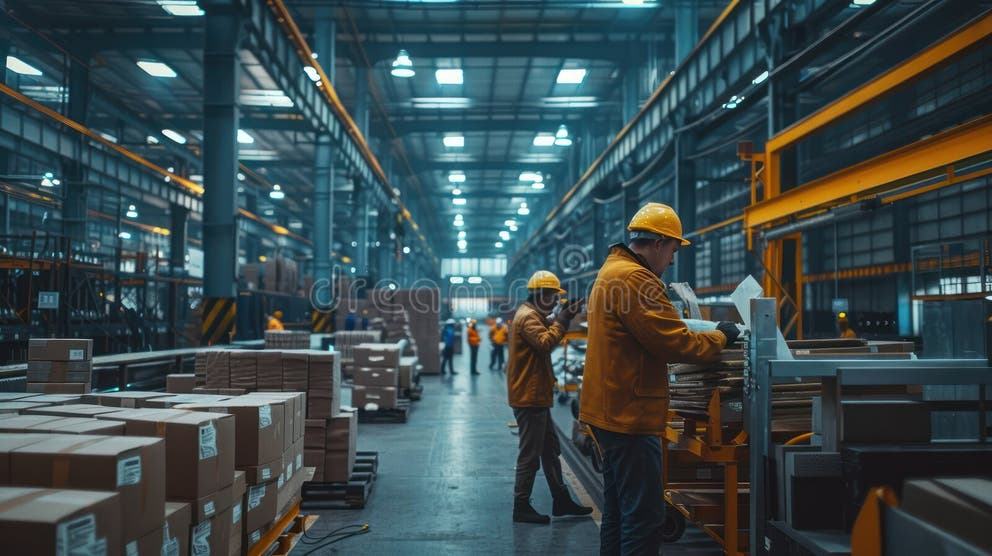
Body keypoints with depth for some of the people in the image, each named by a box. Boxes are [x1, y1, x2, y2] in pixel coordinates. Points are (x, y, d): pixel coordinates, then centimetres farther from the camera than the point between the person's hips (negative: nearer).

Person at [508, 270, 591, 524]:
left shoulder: (533, 315, 18)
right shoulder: (528, 317, -16)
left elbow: (548, 338, 16)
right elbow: (546, 342, -32)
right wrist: (564, 318, -26)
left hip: (536, 397, 11)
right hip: (529, 397, -11)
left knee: (550, 450, 17)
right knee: (530, 454, -2)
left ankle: (561, 500, 26)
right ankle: (521, 507, 7)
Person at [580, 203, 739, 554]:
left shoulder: (611, 271, 17)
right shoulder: (634, 278, -18)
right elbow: (675, 343, -19)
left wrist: (706, 336, 14)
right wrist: (720, 337, -2)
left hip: (610, 410, 11)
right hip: (630, 413, -11)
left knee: (618, 510, 17)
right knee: (644, 516, -6)